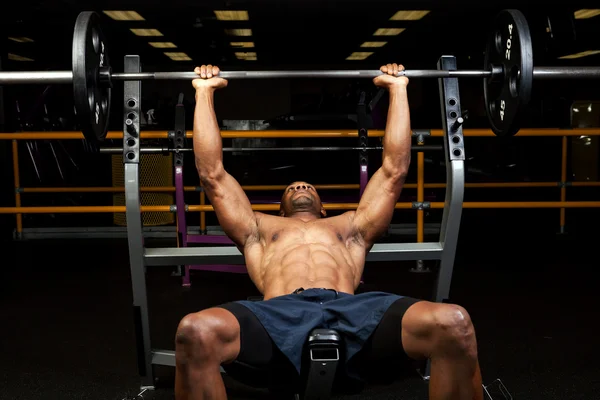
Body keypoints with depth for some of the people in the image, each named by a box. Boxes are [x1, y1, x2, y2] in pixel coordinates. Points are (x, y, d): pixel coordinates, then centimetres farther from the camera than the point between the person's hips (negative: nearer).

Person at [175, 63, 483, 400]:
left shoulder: (351, 227, 39)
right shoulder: (259, 230, 38)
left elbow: (394, 170, 39)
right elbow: (212, 174, 36)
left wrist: (398, 89, 43)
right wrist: (205, 93, 38)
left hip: (351, 312, 1)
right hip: (281, 314, -1)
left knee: (454, 324, -29)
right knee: (196, 333, -35)